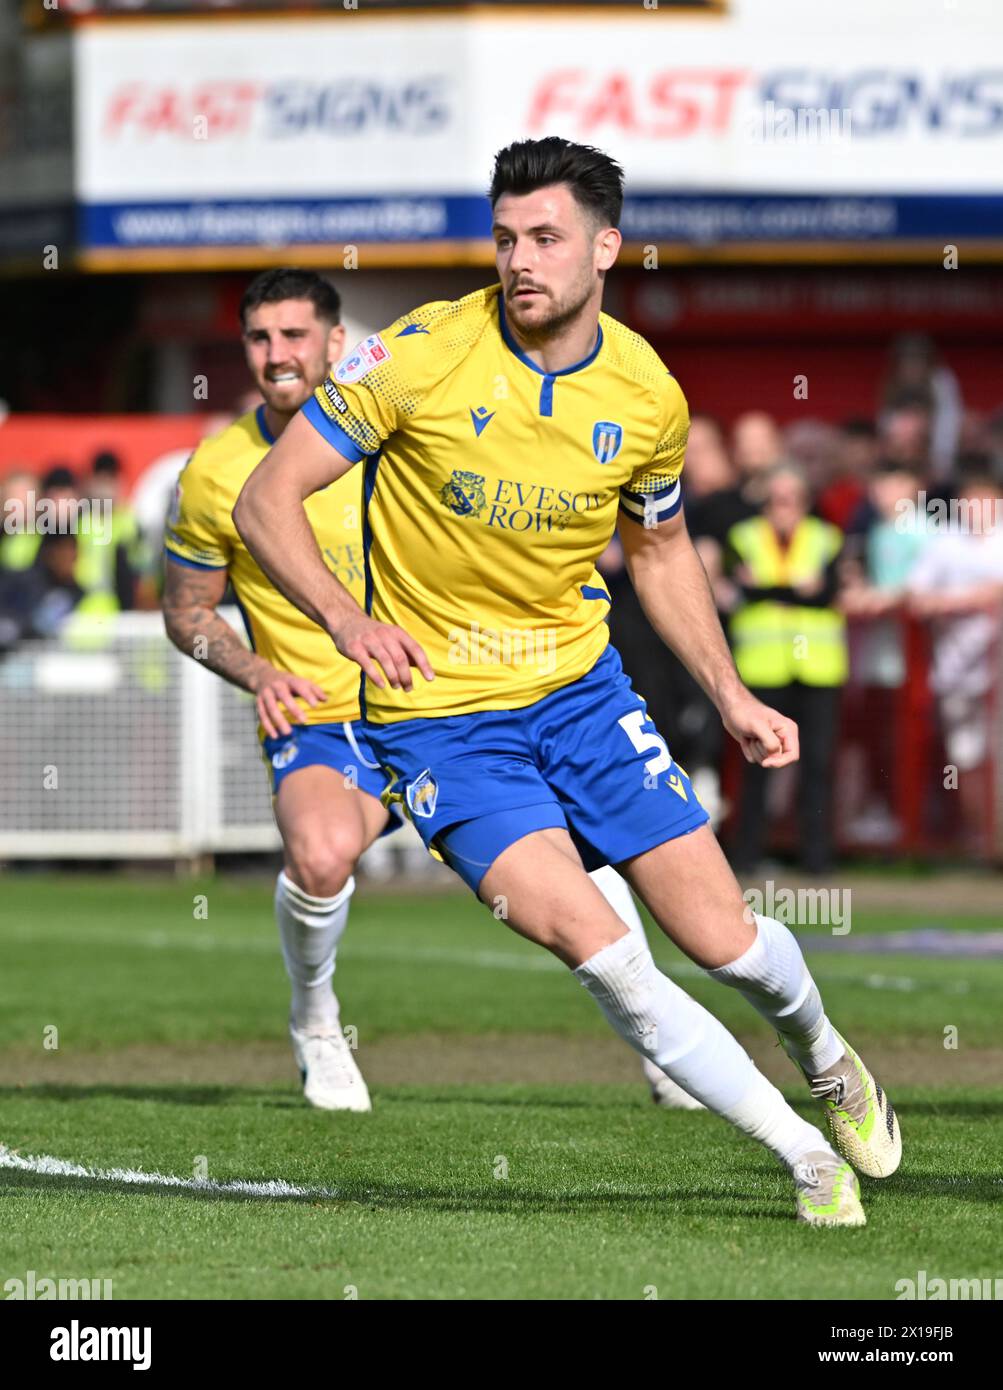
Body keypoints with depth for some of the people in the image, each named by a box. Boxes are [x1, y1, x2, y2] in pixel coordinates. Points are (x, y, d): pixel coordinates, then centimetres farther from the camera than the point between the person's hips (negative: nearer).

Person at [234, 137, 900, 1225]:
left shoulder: (648, 395, -2)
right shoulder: (421, 356, -15)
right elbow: (266, 500, -12)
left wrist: (729, 695, 9)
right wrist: (346, 617, -27)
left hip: (579, 686, 3)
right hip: (438, 714, -3)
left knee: (724, 940, -1)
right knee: (595, 948, -21)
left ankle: (826, 1062, 36)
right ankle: (805, 1156, -7)